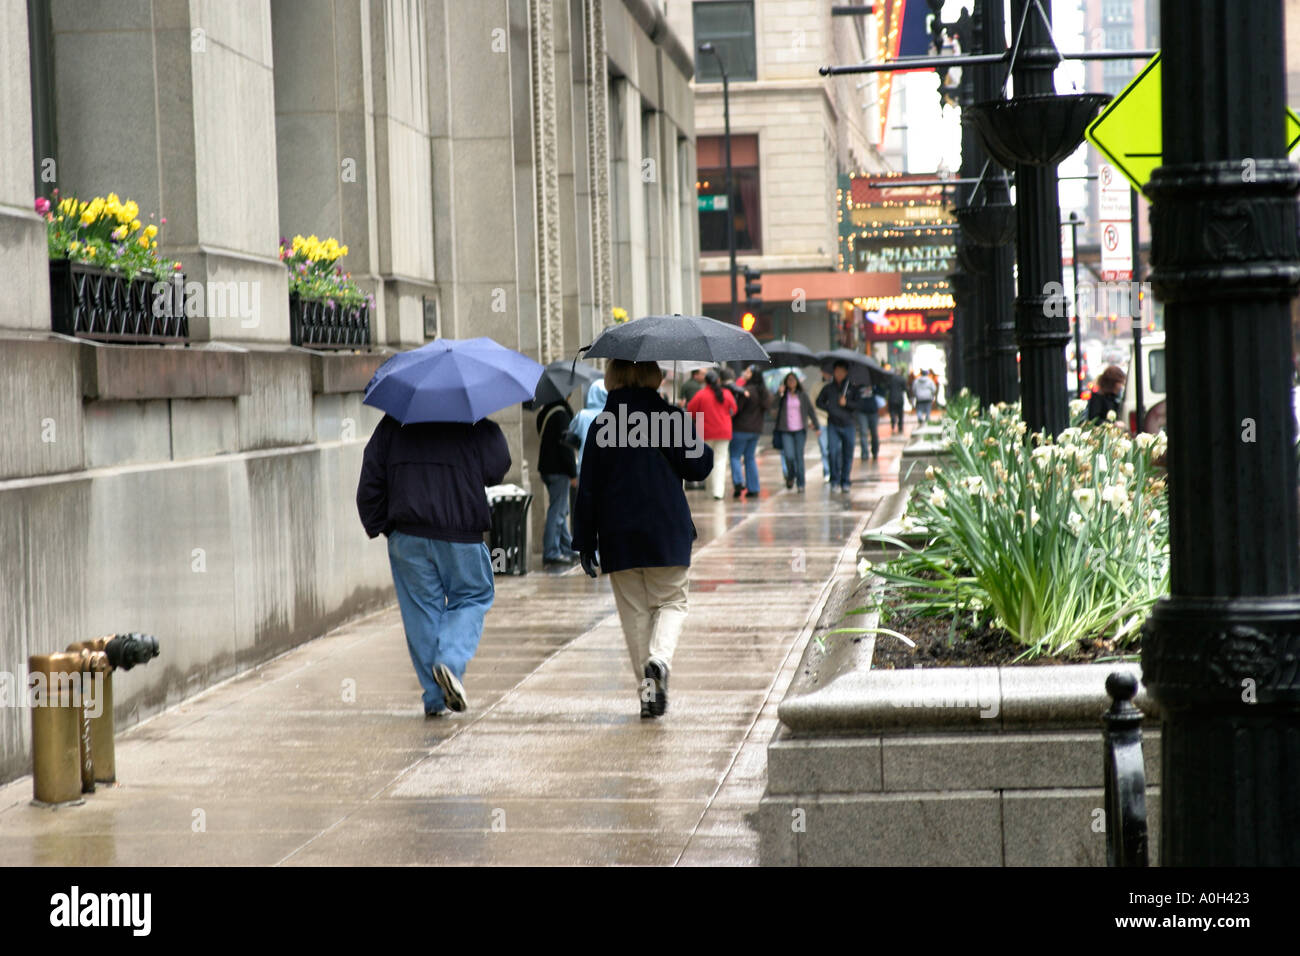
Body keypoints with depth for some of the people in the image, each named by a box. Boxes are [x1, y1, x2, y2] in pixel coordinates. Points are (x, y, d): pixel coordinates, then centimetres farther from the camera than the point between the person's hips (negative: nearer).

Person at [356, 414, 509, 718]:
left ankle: (435, 698, 8)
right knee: (473, 597, 15)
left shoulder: (391, 425, 4)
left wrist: (377, 526, 14)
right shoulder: (476, 427, -6)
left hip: (406, 537, 2)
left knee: (421, 611, 9)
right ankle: (451, 661, -10)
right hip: (461, 537, -2)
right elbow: (498, 469, -1)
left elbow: (369, 482, 5)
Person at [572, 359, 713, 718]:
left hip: (618, 537, 1)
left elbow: (588, 487, 1)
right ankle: (660, 658, -18)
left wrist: (585, 541, 5)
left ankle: (647, 689, 6)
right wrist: (702, 448, 19)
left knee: (635, 610, 10)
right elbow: (697, 468, -2)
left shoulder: (601, 426, 0)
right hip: (667, 532, -1)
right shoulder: (671, 418, -4)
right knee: (671, 601, 11)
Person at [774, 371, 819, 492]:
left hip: (800, 430, 1)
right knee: (789, 456, -10)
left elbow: (811, 411, 9)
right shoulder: (783, 396, 3)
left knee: (799, 457, -2)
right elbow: (774, 406, -12)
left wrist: (817, 427, 6)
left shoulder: (802, 395, 5)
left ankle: (800, 484, 5)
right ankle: (790, 476, 18)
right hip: (786, 430, -1)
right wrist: (780, 394, -19)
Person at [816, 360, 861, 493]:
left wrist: (846, 403, -16)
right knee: (833, 451, -12)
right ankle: (834, 479, -1)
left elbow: (859, 403, -2)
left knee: (847, 454, 3)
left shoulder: (852, 388, 4)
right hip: (833, 424, 0)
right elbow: (819, 402, 14)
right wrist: (829, 409, -3)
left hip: (848, 424, 0)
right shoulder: (829, 388, 7)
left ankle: (845, 482, 13)